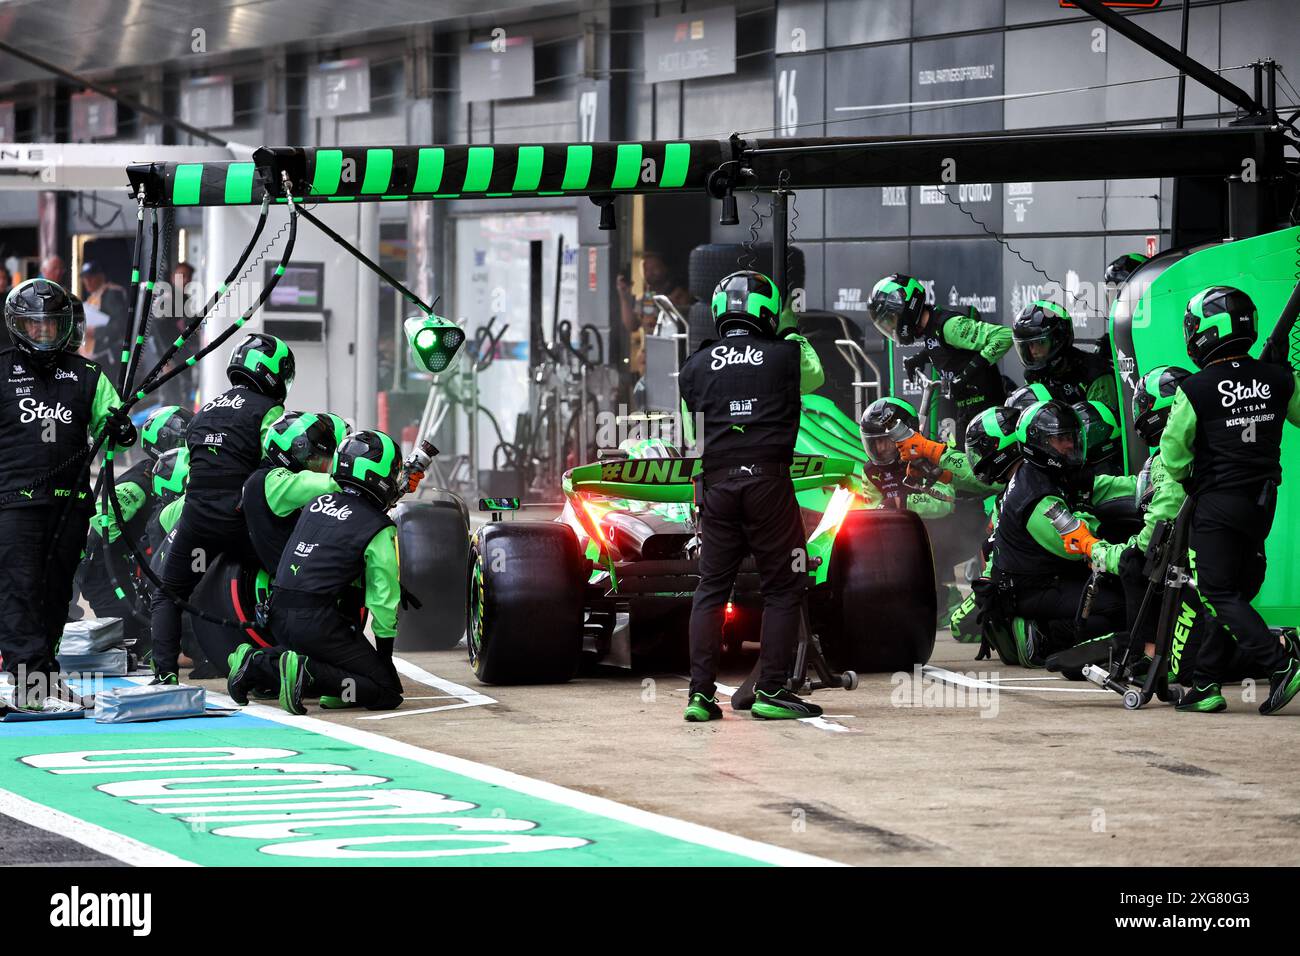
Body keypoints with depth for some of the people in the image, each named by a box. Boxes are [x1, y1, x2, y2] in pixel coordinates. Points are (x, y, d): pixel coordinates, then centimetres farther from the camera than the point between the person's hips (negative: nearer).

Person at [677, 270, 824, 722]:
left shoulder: (695, 367, 8)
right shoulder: (787, 358, 2)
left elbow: (692, 437, 11)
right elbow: (814, 377, 25)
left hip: (716, 485, 3)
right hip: (769, 480, -3)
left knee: (711, 588, 9)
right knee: (782, 589, 5)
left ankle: (700, 693, 4)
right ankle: (770, 691, 1)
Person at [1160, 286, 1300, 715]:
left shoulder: (1195, 391, -15)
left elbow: (1173, 457, -5)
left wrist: (1186, 479, 17)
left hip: (1216, 503, -5)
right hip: (1263, 500, 6)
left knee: (1220, 596, -1)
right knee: (1236, 592, 12)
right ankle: (1206, 685, 15)